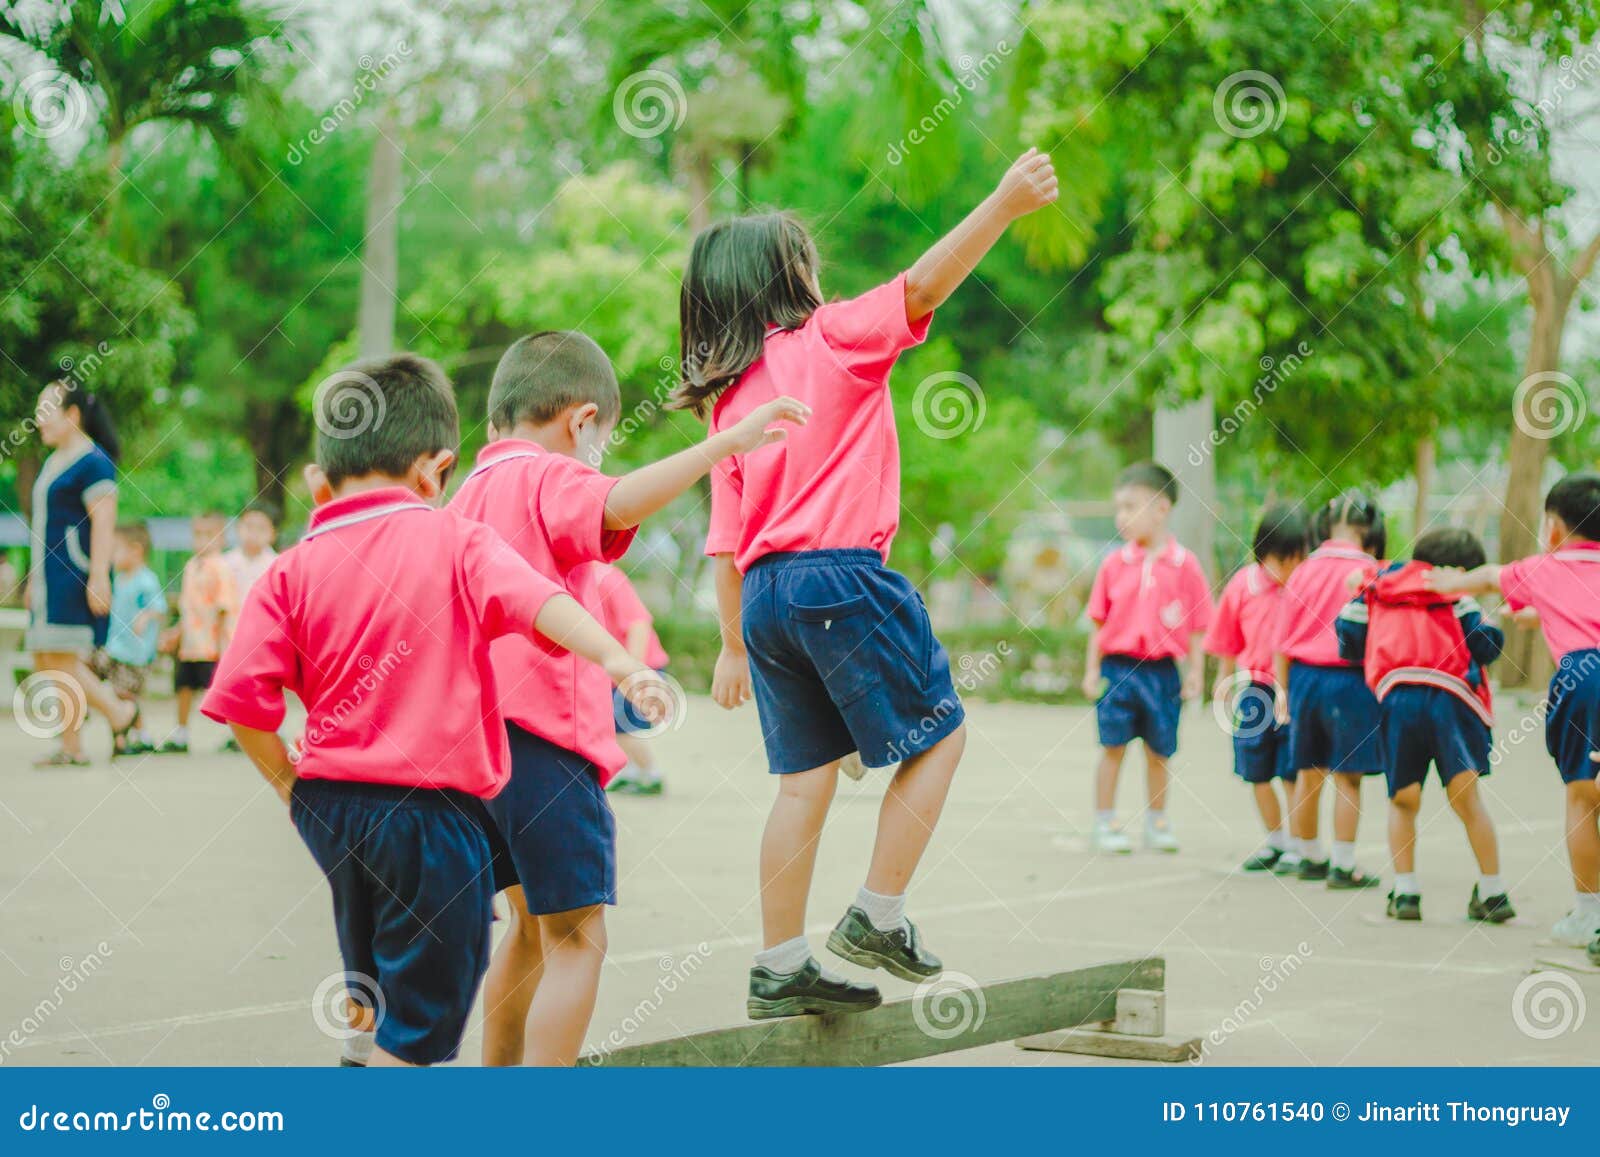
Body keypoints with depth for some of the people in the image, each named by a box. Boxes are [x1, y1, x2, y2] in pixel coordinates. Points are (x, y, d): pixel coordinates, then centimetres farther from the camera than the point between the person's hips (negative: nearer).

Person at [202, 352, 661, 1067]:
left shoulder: (293, 569, 2)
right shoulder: (456, 544, -5)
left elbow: (241, 699, -4)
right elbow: (536, 601, -23)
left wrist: (289, 783, 10)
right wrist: (617, 660, -35)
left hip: (327, 802, 5)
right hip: (429, 807, -5)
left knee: (376, 979, 28)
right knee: (423, 1012, 4)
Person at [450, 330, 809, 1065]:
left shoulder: (471, 490, 18)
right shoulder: (548, 480, -8)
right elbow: (619, 505, -31)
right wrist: (727, 441, -35)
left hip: (482, 733, 9)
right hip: (543, 736, -9)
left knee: (534, 923, 23)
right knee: (577, 939, -5)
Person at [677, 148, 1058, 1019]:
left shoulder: (730, 396, 15)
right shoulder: (833, 339, -1)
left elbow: (725, 540, 13)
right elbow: (921, 287, -16)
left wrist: (735, 646, 18)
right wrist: (1003, 206, -21)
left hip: (765, 595, 7)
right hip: (844, 578, -7)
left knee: (804, 779, 10)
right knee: (937, 734, 8)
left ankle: (781, 969, 10)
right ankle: (877, 918, 2)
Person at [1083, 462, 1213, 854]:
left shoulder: (1184, 564, -3)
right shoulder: (1114, 564, 1)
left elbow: (1197, 625, 1)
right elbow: (1099, 621, 6)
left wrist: (1195, 672, -2)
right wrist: (1092, 670, 2)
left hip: (1162, 671, 0)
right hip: (1118, 667, 0)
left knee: (1159, 750, 10)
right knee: (1113, 746, 2)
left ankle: (1157, 823, 24)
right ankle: (1104, 824, 11)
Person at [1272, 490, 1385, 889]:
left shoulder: (1303, 570, 4)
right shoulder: (1368, 571, -9)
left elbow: (1282, 636, 7)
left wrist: (1282, 687, 15)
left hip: (1303, 676, 5)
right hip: (1348, 679, -5)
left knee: (1308, 774, 15)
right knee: (1347, 777, 2)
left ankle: (1309, 857, 27)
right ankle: (1343, 866, 2)